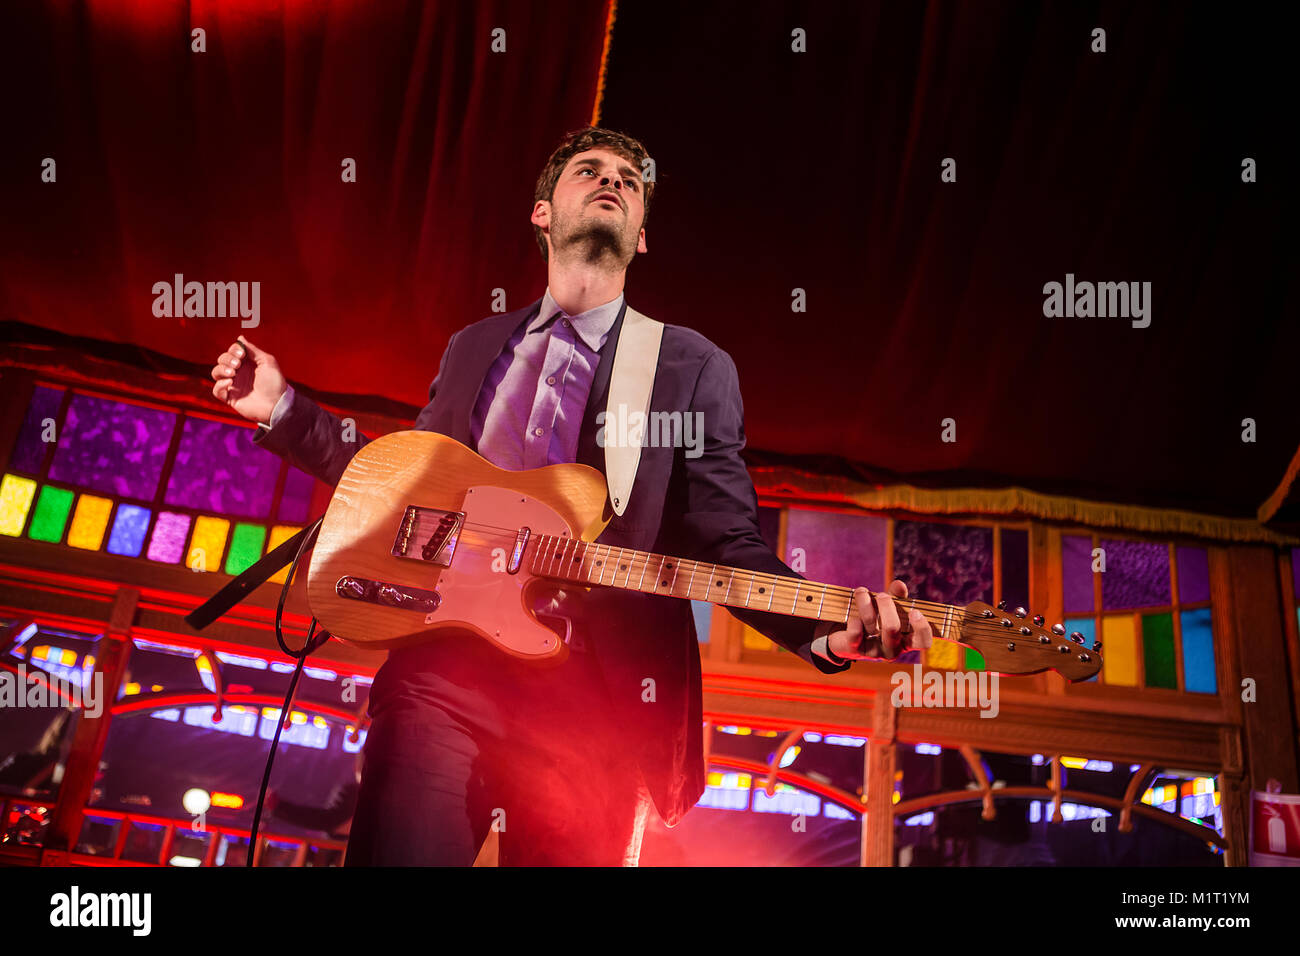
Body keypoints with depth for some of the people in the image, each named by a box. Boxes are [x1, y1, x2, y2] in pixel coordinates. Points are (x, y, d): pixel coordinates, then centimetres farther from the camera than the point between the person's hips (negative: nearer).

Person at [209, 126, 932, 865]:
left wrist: (830, 630, -18)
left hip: (591, 698, -2)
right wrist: (286, 410, 20)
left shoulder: (695, 368, 6)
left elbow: (728, 543, 0)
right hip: (442, 666, 3)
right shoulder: (474, 346, 18)